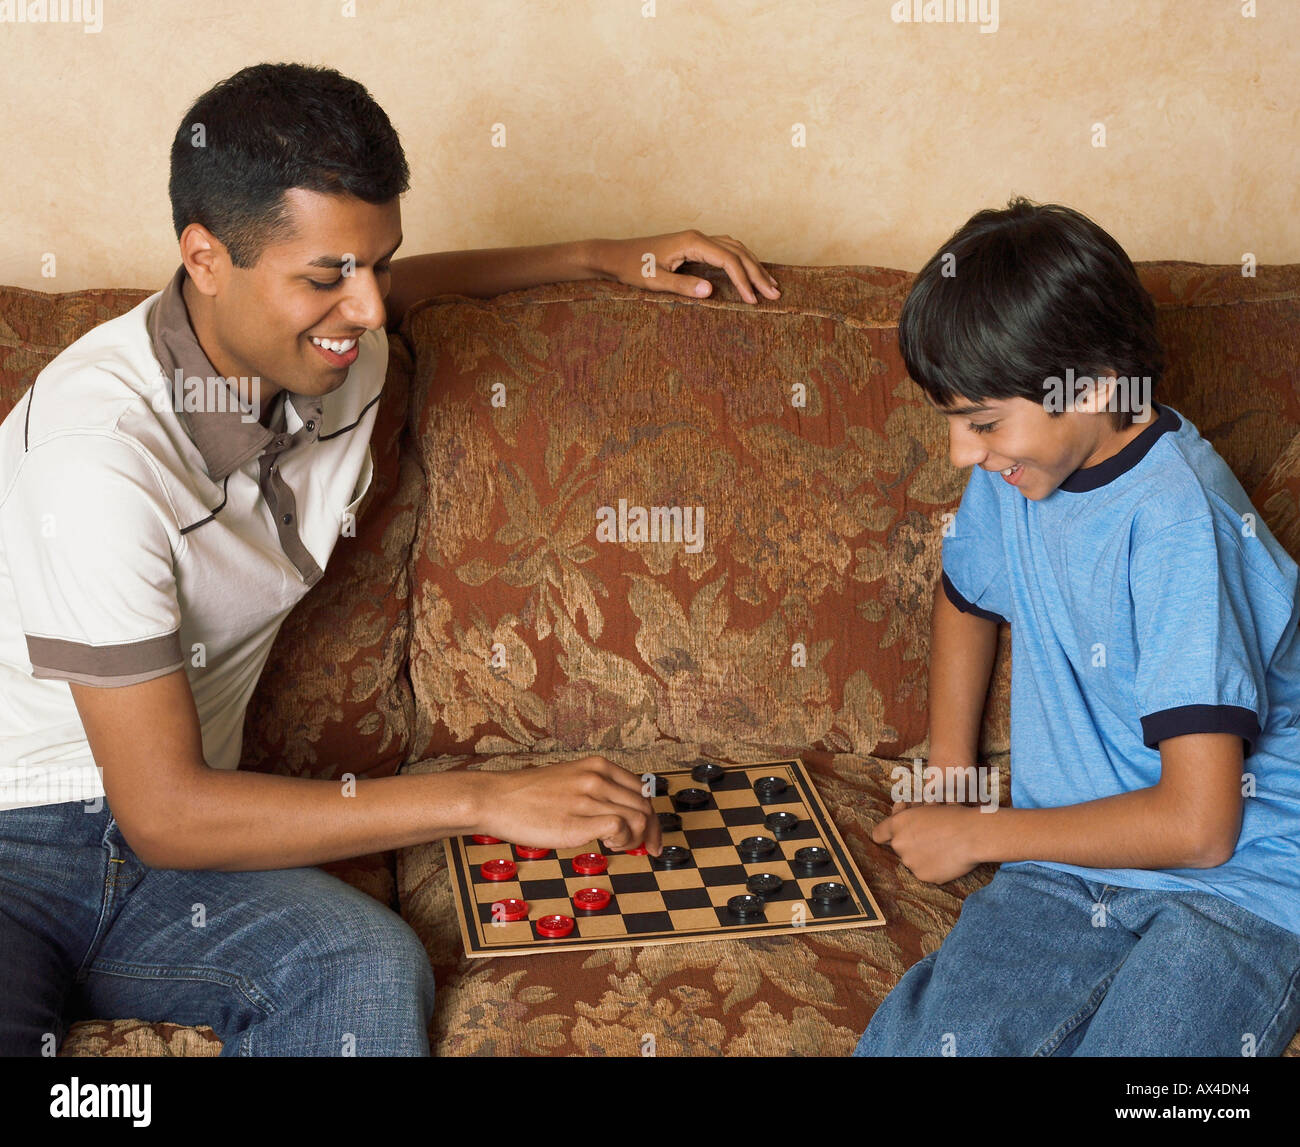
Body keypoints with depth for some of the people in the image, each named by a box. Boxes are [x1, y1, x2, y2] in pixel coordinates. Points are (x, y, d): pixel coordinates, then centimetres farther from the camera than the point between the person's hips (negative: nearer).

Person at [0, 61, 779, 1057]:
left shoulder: (339, 355, -3)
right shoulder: (104, 449, -25)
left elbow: (398, 287, 26)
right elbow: (165, 812, -23)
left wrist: (605, 258, 16)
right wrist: (485, 800, -22)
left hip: (155, 830, 7)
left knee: (370, 972, -26)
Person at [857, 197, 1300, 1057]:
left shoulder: (1177, 520, -21)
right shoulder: (1018, 467, 1)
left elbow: (1197, 824, -22)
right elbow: (966, 597, 26)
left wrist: (976, 835, -10)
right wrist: (949, 777, 14)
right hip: (1071, 866, 5)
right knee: (909, 1042, -19)